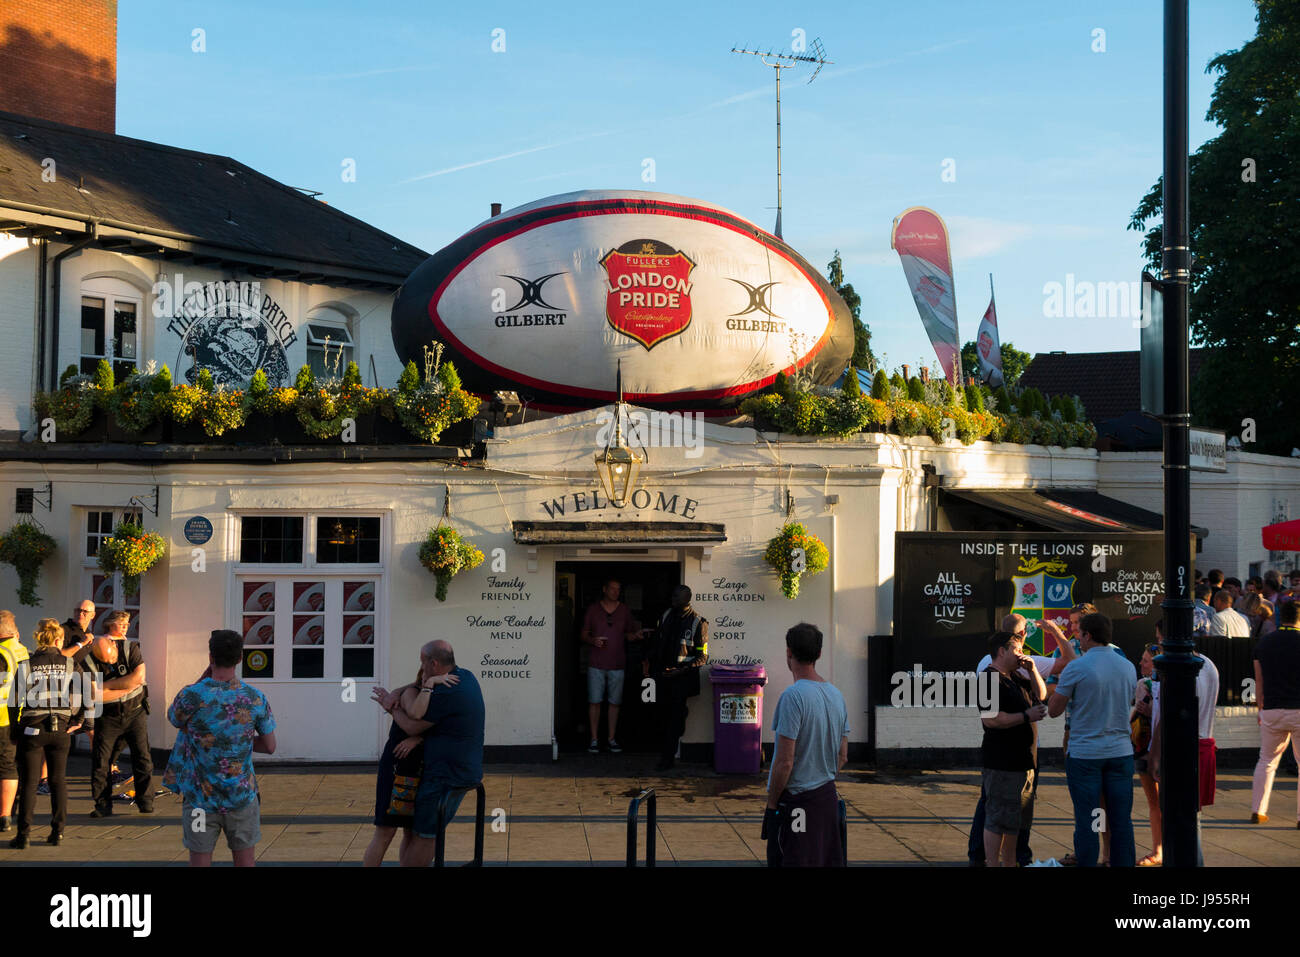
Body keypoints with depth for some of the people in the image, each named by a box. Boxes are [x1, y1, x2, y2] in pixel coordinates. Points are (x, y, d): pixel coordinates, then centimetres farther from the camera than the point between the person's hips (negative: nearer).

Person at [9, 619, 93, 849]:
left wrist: (16, 724, 8)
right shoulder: (70, 665, -1)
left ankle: (23, 834, 1)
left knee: (29, 782, 4)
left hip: (32, 729, -1)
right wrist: (79, 720, 8)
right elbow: (86, 695, -3)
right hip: (61, 730, 1)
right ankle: (58, 830, 12)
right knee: (58, 781, 13)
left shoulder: (27, 666, -5)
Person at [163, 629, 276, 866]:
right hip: (242, 797, 1)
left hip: (201, 799, -1)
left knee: (200, 865, 7)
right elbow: (269, 746, 1)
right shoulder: (256, 699, -9)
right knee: (245, 865, 11)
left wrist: (205, 676, 3)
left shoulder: (191, 696, -17)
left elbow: (173, 719, 8)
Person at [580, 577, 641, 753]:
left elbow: (630, 635, 12)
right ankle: (594, 739, 6)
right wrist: (592, 640, -13)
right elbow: (584, 634, 8)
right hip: (596, 664, -1)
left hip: (617, 664, 1)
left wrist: (636, 636, -11)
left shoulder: (625, 610, 8)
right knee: (594, 701, -1)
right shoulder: (593, 610, 4)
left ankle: (612, 738, 13)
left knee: (615, 702, 4)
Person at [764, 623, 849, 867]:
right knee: (829, 861, 13)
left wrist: (771, 804, -9)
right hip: (828, 796, 8)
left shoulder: (793, 696, -18)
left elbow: (785, 762, -19)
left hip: (796, 800, -8)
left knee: (789, 862, -2)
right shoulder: (836, 695, 7)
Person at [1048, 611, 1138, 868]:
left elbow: (1054, 710, -5)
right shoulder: (1128, 667, 5)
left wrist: (1059, 690, 14)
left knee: (1086, 822, 1)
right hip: (1120, 751, 4)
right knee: (1121, 820, 8)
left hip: (1084, 753, -4)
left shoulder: (1075, 668, -11)